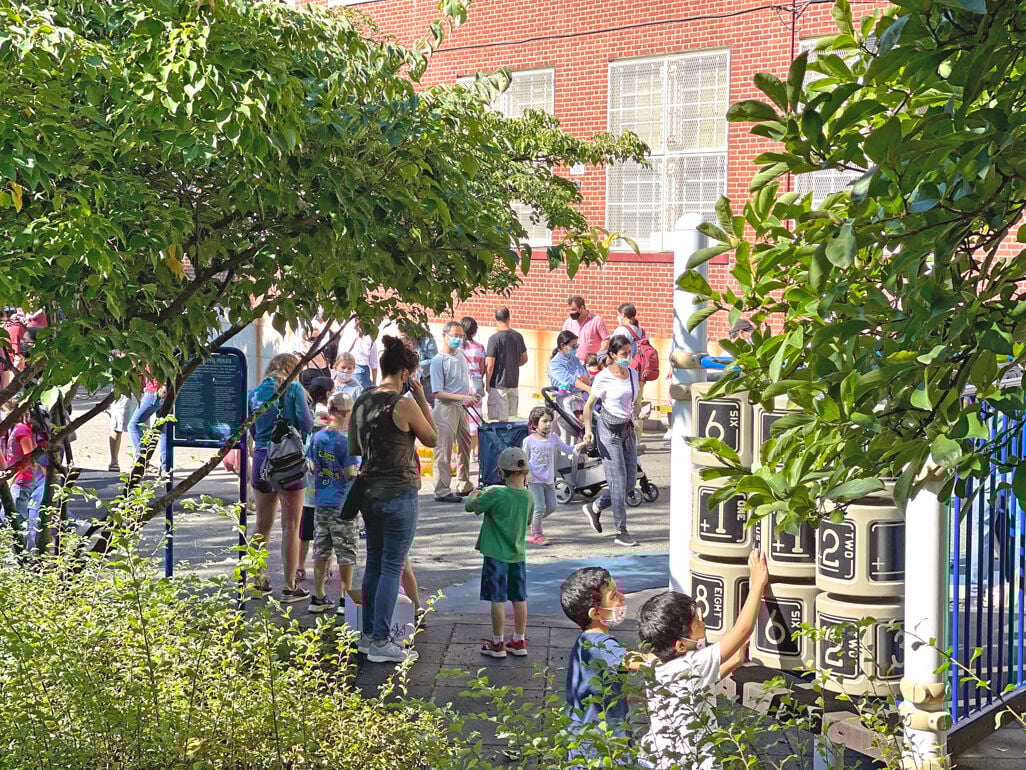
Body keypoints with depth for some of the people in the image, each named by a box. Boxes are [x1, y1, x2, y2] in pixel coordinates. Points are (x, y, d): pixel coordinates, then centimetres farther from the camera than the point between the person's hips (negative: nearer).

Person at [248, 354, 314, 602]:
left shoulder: (255, 393, 9)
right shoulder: (294, 389, -5)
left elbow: (253, 432, 15)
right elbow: (306, 425, -10)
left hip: (262, 458, 5)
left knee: (262, 525, 16)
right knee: (291, 526, 2)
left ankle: (258, 581, 22)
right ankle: (290, 587, 4)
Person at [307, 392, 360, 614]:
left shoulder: (317, 437, 4)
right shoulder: (344, 441, -16)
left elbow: (312, 468, 10)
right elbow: (351, 475, -16)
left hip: (320, 502, 7)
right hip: (342, 504, -6)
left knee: (321, 550, 13)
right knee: (347, 552, 3)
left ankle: (318, 597, 17)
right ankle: (345, 599, 6)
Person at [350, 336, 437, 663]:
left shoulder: (362, 401, 5)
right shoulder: (404, 405, -16)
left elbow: (354, 449, 12)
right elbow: (432, 439, -2)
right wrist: (422, 399, -1)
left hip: (369, 493, 7)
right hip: (398, 495, -7)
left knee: (374, 564, 17)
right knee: (392, 568, -1)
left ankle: (368, 634, 24)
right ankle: (381, 642, 1)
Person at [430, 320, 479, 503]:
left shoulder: (460, 354, 9)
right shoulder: (438, 361, -13)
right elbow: (438, 393, -16)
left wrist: (471, 397, 7)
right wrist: (463, 398, -22)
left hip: (462, 408, 8)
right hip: (446, 408, -8)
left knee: (465, 448, 15)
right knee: (444, 450, -6)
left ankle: (465, 486, 26)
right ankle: (442, 491, -4)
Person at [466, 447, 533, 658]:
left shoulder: (496, 494, -19)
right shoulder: (528, 496, -1)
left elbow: (469, 507, -10)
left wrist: (474, 495, 13)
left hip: (496, 555, -5)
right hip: (518, 555, 6)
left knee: (498, 599, 1)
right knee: (519, 599, 11)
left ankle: (497, 644, 8)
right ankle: (519, 642, 19)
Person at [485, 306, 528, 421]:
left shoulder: (494, 338, -14)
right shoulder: (518, 336, 2)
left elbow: (490, 365, -14)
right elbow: (524, 359, 14)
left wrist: (487, 384, -3)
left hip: (499, 384, -5)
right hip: (514, 383, 5)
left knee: (501, 420, -2)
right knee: (509, 418, 13)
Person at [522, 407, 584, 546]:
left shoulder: (553, 438, 4)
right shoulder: (529, 440, -9)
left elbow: (567, 449, 6)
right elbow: (524, 459, -3)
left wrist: (582, 444, -9)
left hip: (549, 479, 6)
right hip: (535, 480, -6)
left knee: (551, 506, 9)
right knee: (540, 507, -7)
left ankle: (531, 519, 32)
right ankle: (536, 535, 7)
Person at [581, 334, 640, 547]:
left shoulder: (633, 374, 6)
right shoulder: (603, 378, -12)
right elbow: (589, 405, -7)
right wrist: (588, 429, -18)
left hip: (628, 429, 7)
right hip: (609, 430, -7)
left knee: (630, 482, 6)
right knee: (618, 481, -7)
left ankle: (594, 508, 27)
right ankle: (622, 532, -2)